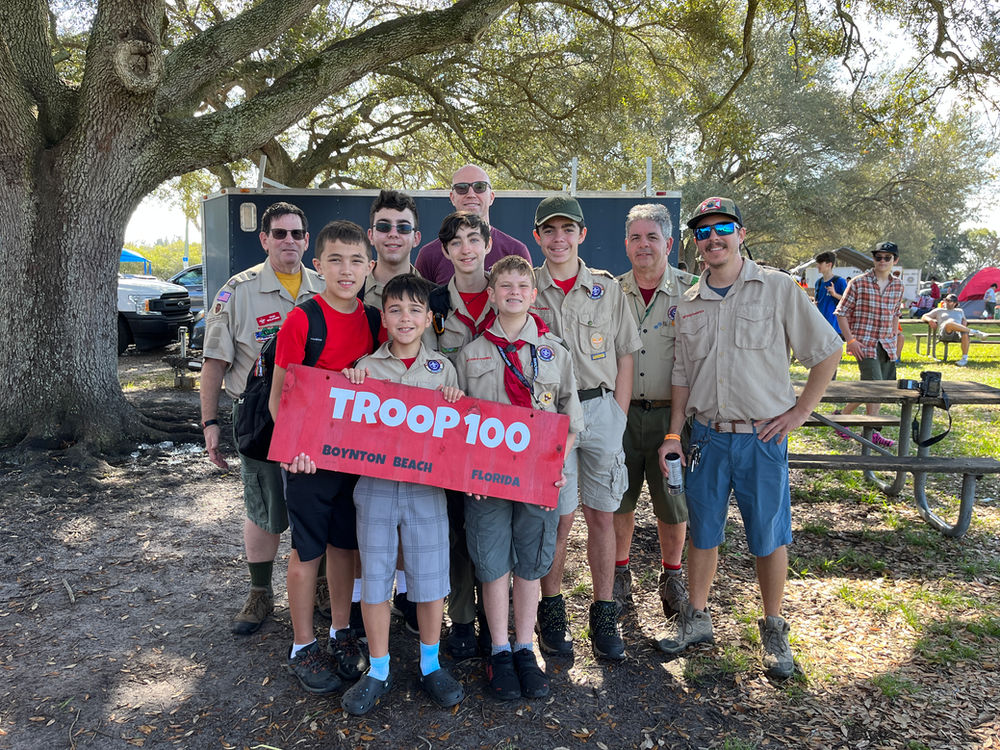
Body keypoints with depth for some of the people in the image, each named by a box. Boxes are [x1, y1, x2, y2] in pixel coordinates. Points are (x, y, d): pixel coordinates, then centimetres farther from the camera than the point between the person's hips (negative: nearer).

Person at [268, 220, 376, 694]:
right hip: (309, 455, -4)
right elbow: (278, 396, -10)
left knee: (345, 544, 15)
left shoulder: (371, 320, 3)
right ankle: (303, 647, 23)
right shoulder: (301, 320, -12)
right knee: (307, 550, 7)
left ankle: (341, 633, 32)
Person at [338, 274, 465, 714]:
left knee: (430, 576, 7)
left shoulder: (443, 369, 7)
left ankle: (431, 665, 27)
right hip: (375, 483, 0)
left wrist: (454, 401, -8)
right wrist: (351, 388, -8)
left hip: (427, 484, 0)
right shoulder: (365, 368, 5)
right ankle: (378, 671, 24)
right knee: (375, 576, 7)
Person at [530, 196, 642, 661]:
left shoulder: (607, 288, 7)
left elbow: (625, 358, 9)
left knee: (602, 516, 6)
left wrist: (618, 420, 2)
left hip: (601, 408, 2)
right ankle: (551, 613, 18)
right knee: (559, 517, 0)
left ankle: (604, 618, 17)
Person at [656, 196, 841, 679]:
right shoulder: (688, 305, 8)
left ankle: (774, 631, 26)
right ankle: (696, 621, 27)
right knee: (703, 532, 12)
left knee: (769, 538, 7)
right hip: (706, 436, 3)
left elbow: (827, 351, 0)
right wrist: (675, 434, 4)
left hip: (763, 437, -3)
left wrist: (800, 411, -4)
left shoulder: (777, 288, -3)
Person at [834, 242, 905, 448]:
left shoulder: (898, 286, 10)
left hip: (886, 345, 6)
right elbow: (842, 312, -4)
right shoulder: (859, 282, -6)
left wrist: (895, 338, 15)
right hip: (864, 343, -6)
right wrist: (850, 340, -11)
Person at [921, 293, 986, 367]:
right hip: (945, 333, -2)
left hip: (958, 333, 2)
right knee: (949, 323, -39)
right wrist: (930, 320, -3)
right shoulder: (938, 310, 27)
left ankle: (965, 358, -36)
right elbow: (924, 317, 21)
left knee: (965, 333, -38)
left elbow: (964, 320, 32)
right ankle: (973, 332, -29)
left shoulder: (960, 310, 36)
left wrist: (964, 323, 6)